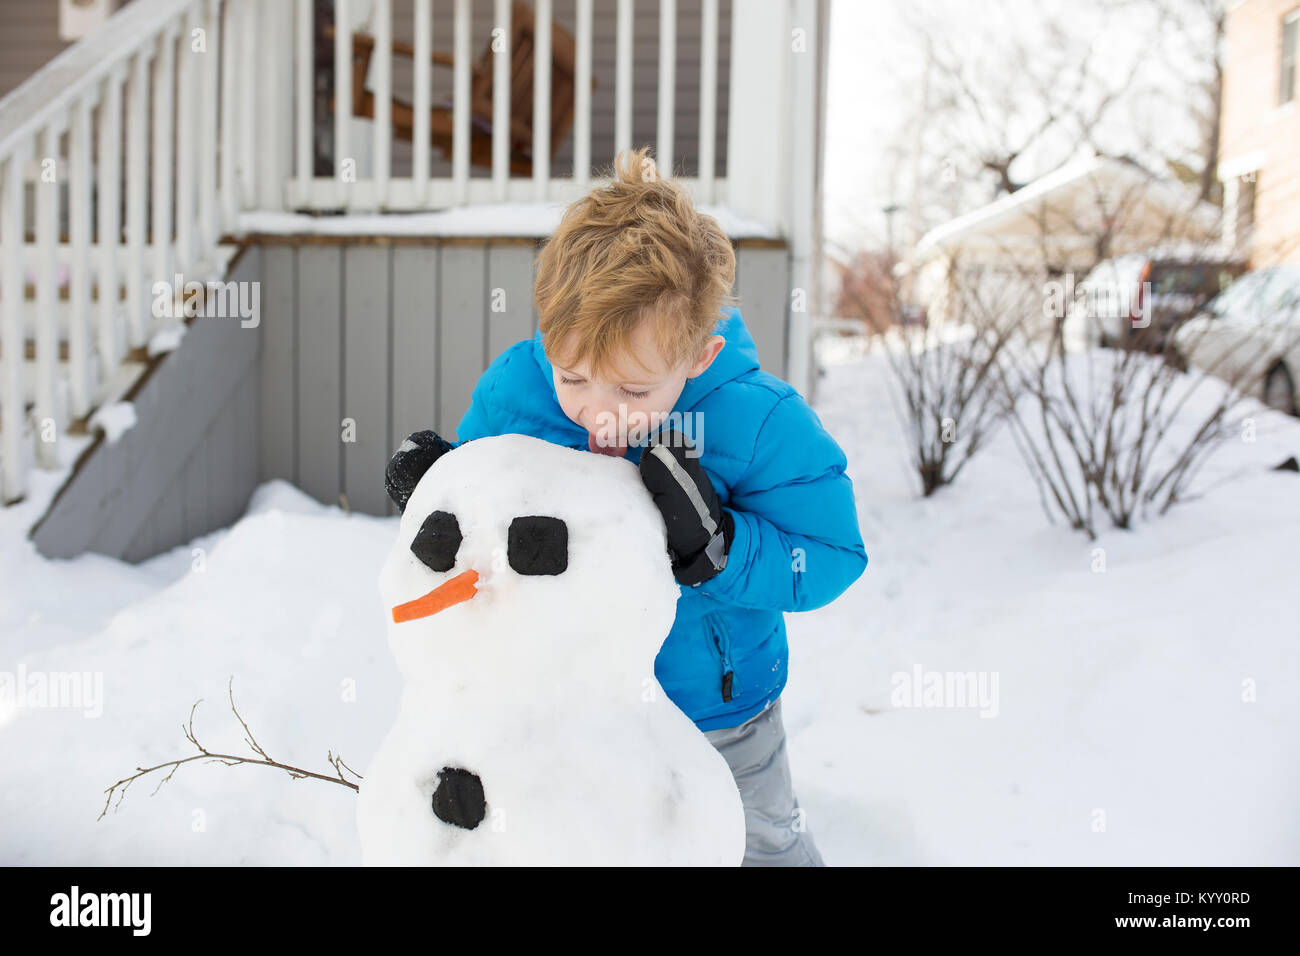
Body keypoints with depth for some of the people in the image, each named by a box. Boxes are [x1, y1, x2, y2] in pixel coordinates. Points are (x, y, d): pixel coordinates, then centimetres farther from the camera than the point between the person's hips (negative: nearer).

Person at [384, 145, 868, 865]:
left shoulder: (760, 423, -30)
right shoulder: (510, 392, -22)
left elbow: (831, 557, -26)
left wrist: (716, 545, -41)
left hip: (717, 708, -2)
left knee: (762, 840, 26)